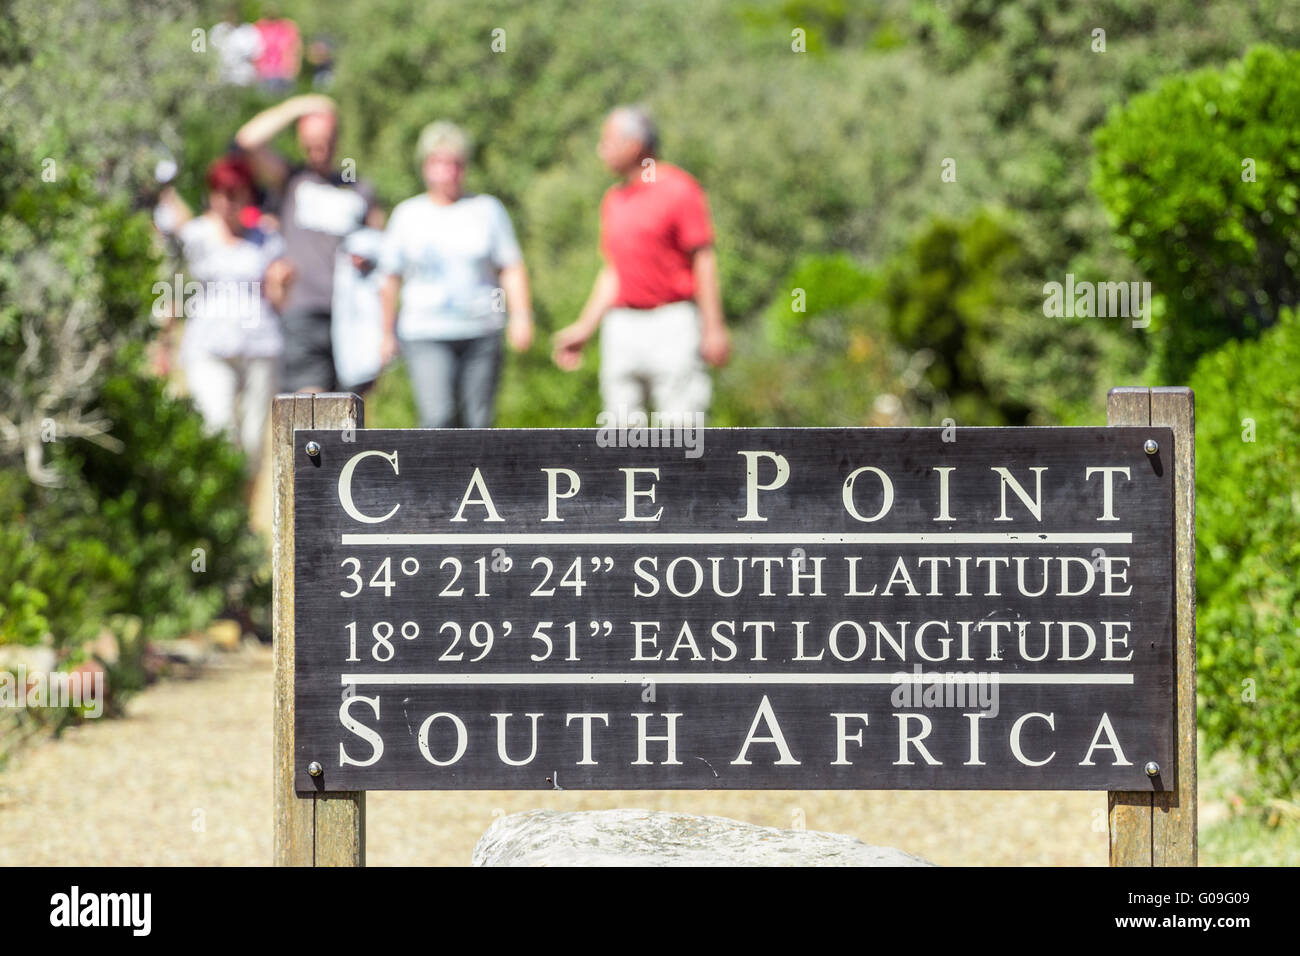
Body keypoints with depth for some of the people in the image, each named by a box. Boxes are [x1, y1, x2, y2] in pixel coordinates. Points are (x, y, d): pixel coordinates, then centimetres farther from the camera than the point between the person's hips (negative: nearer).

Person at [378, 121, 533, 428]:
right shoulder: (408, 215, 7)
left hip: (482, 332, 1)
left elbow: (512, 268, 6)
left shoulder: (488, 210, 8)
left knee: (478, 422, 1)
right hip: (426, 334, -1)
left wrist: (521, 316, -7)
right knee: (438, 418, -18)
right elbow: (391, 278, 12)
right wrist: (388, 334, 11)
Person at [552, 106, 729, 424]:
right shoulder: (613, 199, 15)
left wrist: (714, 329, -15)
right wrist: (584, 328, 15)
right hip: (622, 324, 7)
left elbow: (704, 261, -9)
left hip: (673, 325, -7)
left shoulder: (678, 189, -7)